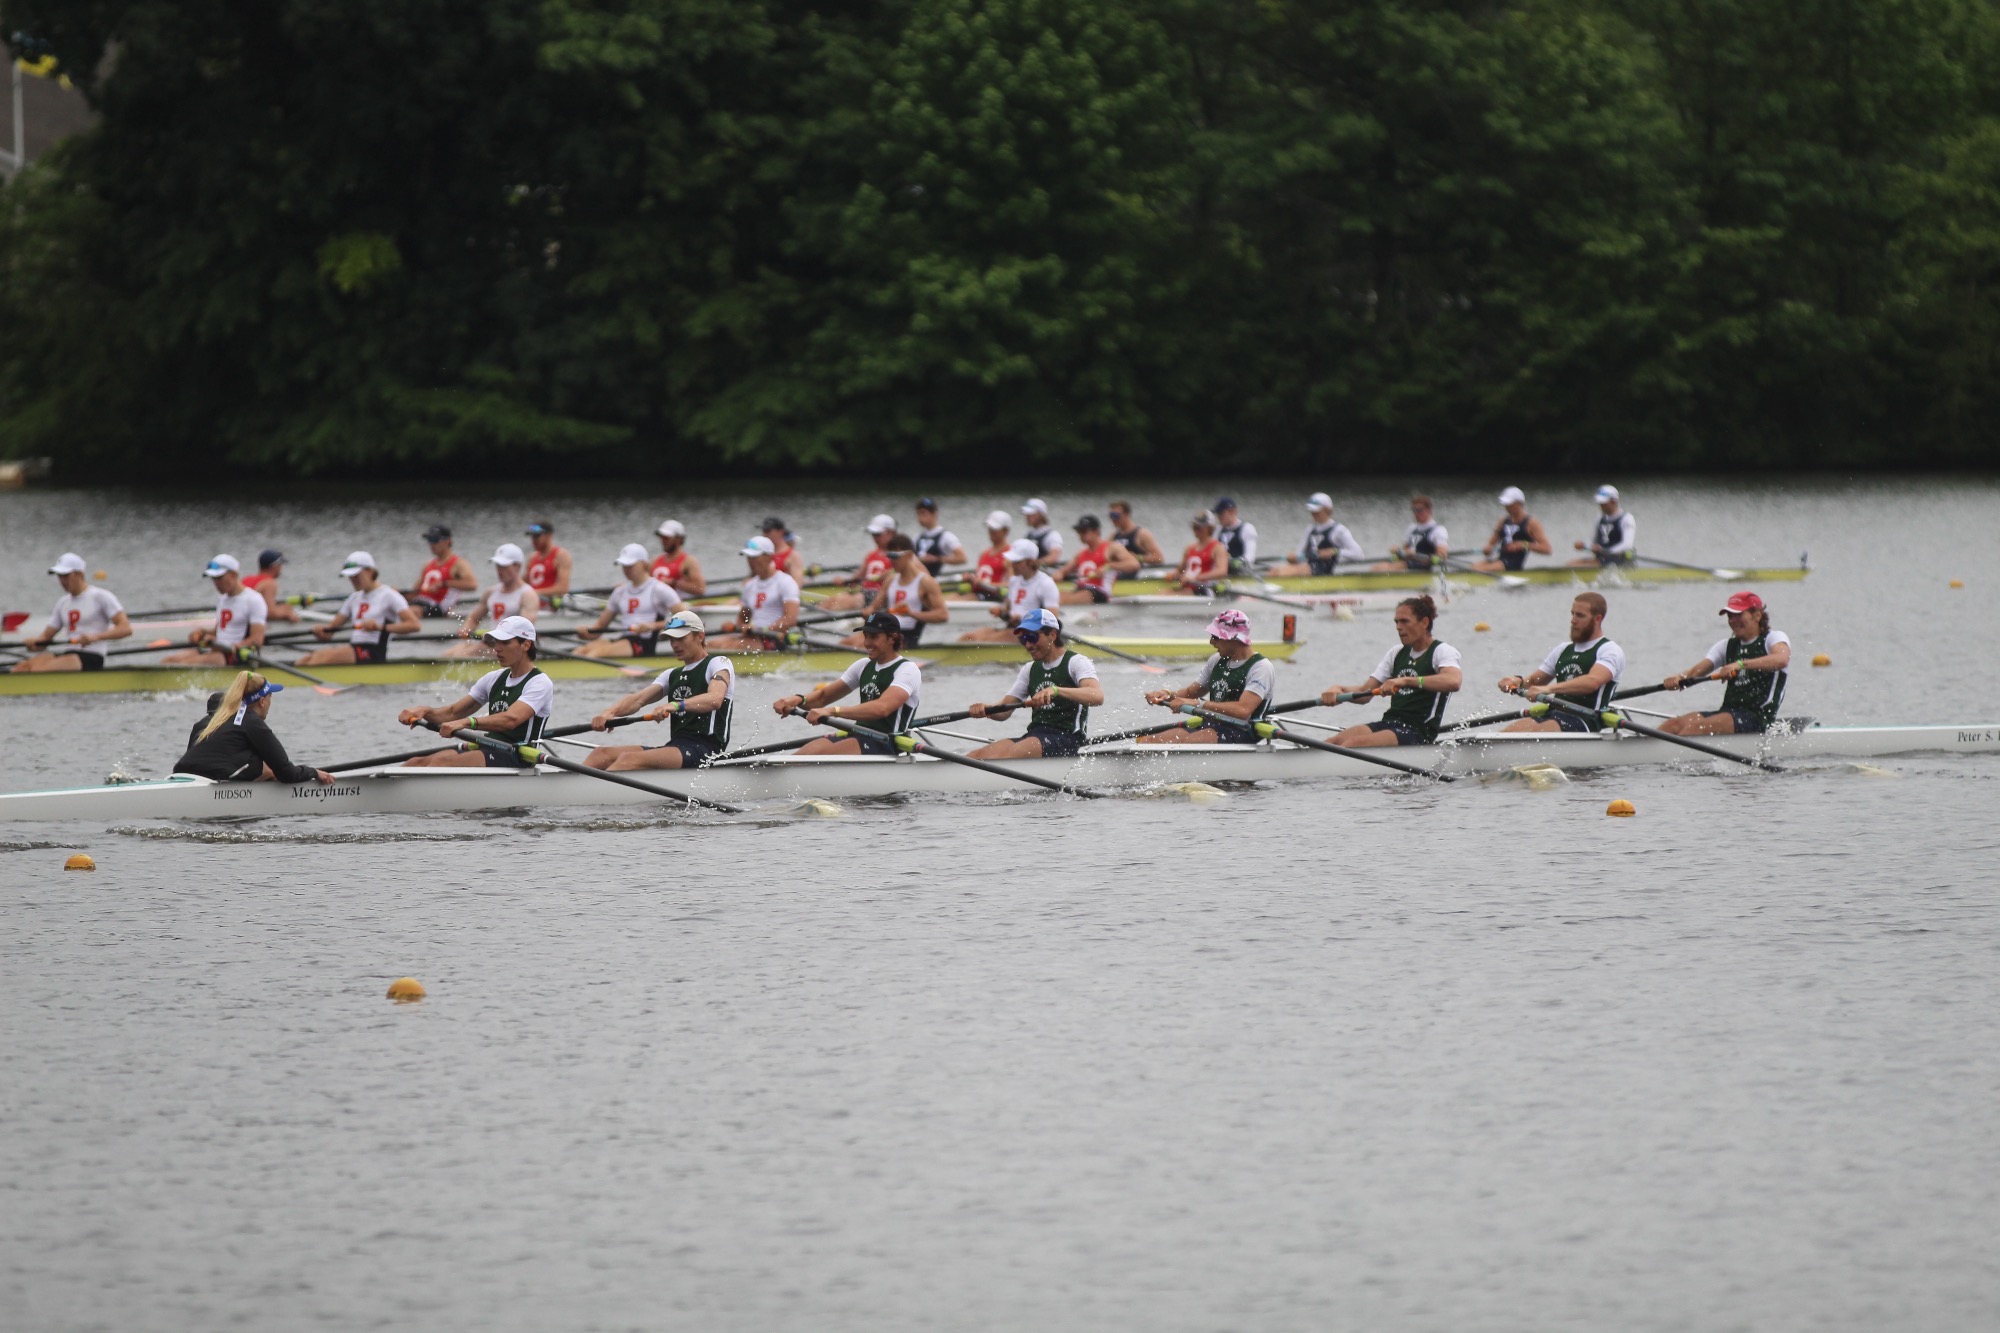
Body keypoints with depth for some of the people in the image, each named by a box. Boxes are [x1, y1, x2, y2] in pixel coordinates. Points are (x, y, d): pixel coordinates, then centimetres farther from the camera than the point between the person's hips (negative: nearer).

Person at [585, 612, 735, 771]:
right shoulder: (673, 675, 25)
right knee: (602, 753, -10)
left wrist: (676, 705, -37)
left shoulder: (718, 663, 2)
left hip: (704, 750, -8)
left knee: (630, 759, -30)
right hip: (676, 746, 8)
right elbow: (638, 699, 9)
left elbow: (715, 699, -19)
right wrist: (609, 712, -13)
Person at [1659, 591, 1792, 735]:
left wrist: (1741, 664, -35)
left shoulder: (1774, 637, 2)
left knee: (1697, 726, -31)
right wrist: (1679, 678, -17)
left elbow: (1781, 659, -22)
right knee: (1672, 725, -19)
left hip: (1758, 718, -6)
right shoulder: (1728, 646, 21)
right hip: (1728, 711, 6)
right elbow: (1697, 670, 8)